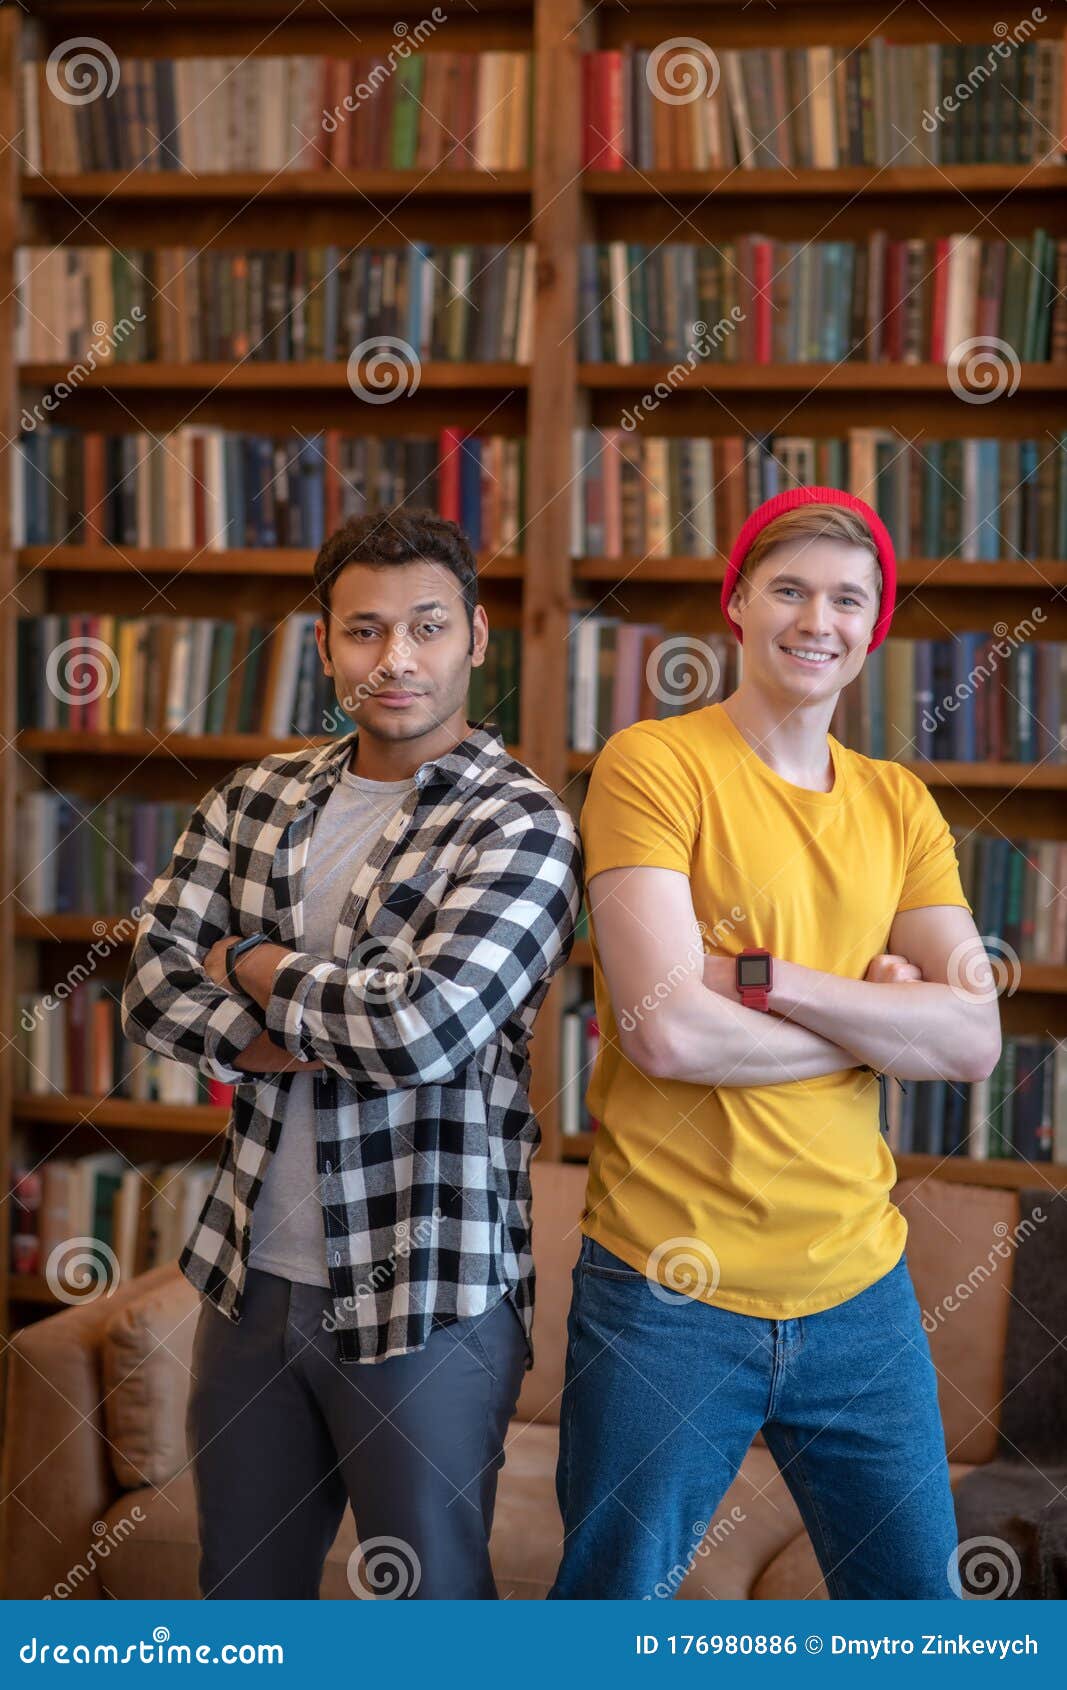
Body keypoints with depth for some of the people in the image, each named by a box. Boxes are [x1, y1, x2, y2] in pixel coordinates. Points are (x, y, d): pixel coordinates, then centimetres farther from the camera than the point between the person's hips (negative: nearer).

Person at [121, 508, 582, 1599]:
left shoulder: (521, 826, -12)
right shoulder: (260, 797, 6)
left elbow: (426, 1026, -25)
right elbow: (152, 985, 0)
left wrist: (254, 969, -8)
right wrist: (297, 1038, -17)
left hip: (427, 1298, -5)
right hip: (252, 1274, 6)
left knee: (427, 1589, 8)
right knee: (240, 1590, 20)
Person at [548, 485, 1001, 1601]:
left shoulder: (899, 806, 8)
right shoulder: (653, 764, -8)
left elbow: (975, 1039, -5)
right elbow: (666, 1031, -20)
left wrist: (761, 976, -16)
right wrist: (877, 1018, -9)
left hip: (857, 1287, 5)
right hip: (666, 1293, -5)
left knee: (915, 1595, 16)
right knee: (613, 1600, 10)